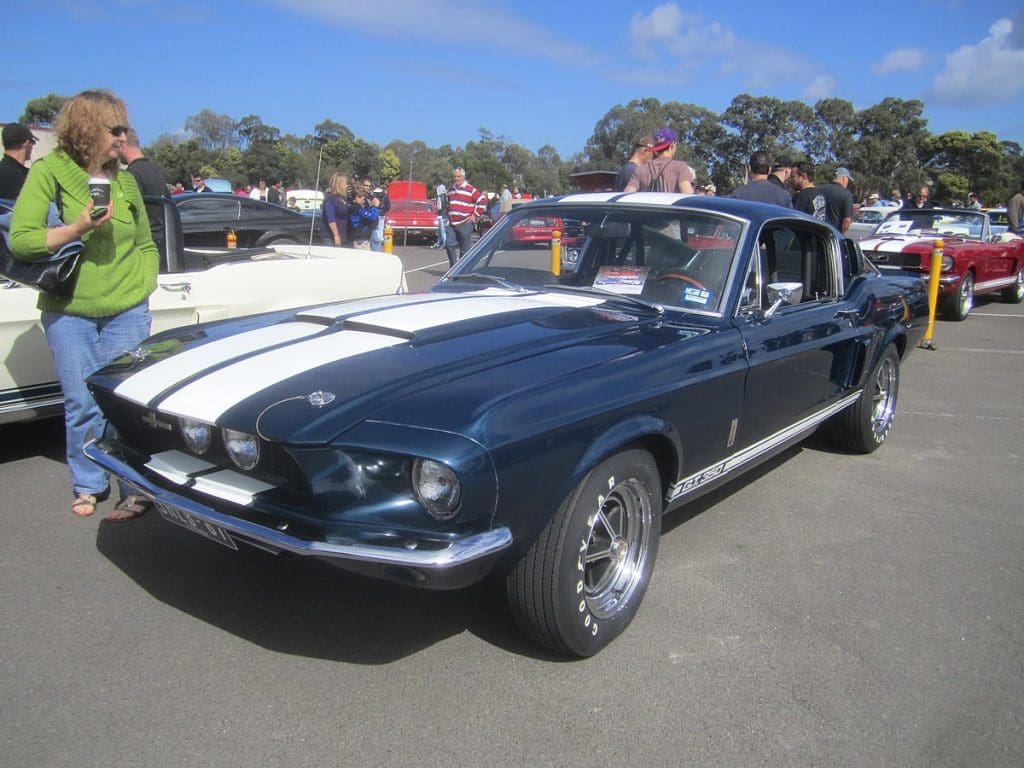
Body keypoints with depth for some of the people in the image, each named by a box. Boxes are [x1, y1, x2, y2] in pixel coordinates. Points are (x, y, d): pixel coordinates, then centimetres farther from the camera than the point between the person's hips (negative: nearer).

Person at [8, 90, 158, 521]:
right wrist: (75, 229, -20)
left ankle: (134, 489, 9)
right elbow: (20, 240, -8)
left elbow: (146, 243, 19)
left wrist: (145, 284, 3)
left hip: (127, 312, 2)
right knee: (82, 405, 5)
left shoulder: (125, 181, 10)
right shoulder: (48, 173, -2)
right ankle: (89, 486, 23)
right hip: (68, 312, -2)